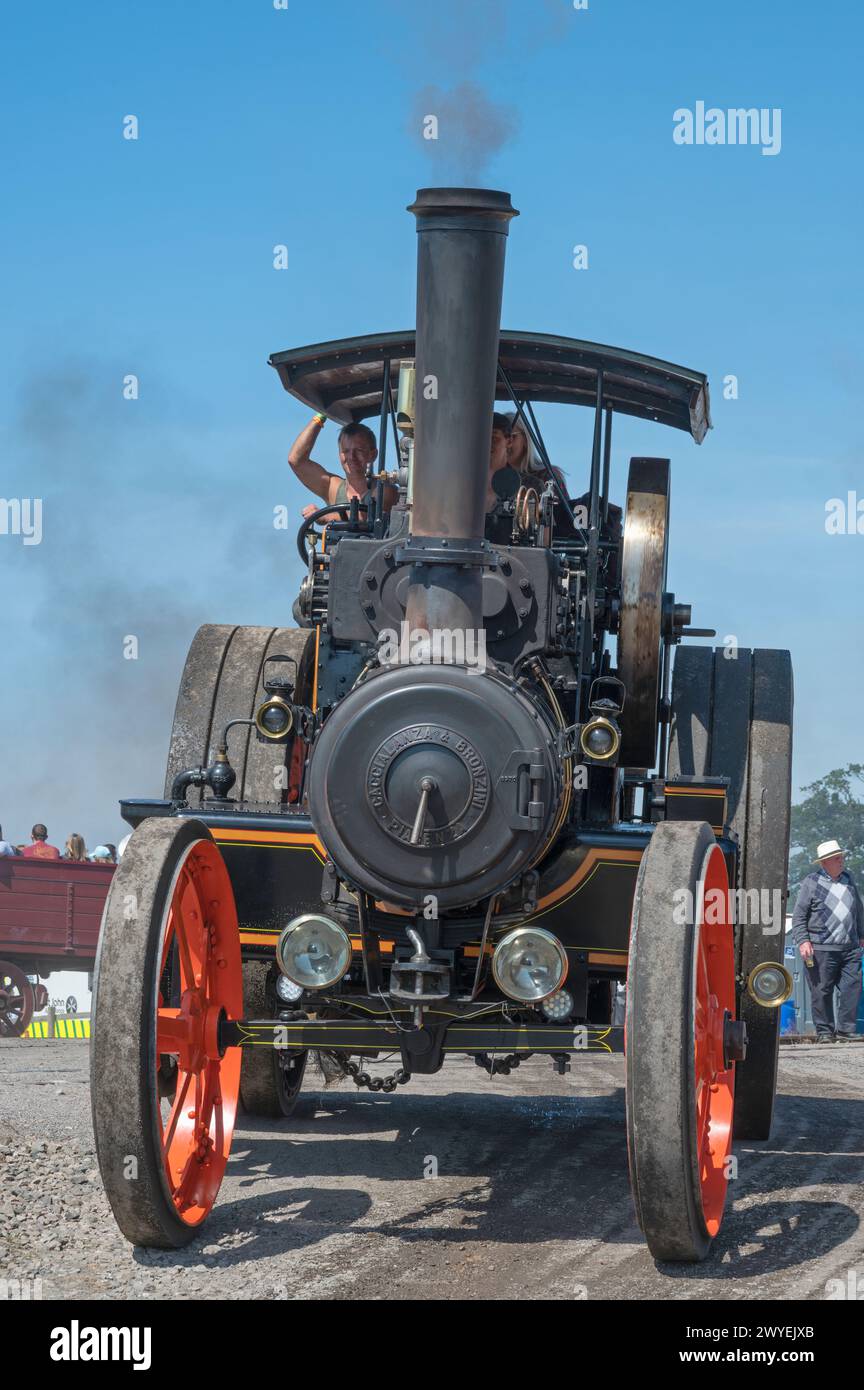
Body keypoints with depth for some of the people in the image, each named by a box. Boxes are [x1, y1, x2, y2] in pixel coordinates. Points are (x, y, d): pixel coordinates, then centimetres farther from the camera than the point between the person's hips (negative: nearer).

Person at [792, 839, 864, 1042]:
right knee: (822, 992, -1)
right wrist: (802, 941, -11)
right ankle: (824, 1031, 9)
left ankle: (846, 1031, 4)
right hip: (822, 949, -4)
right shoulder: (811, 883, -1)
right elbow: (798, 916, 0)